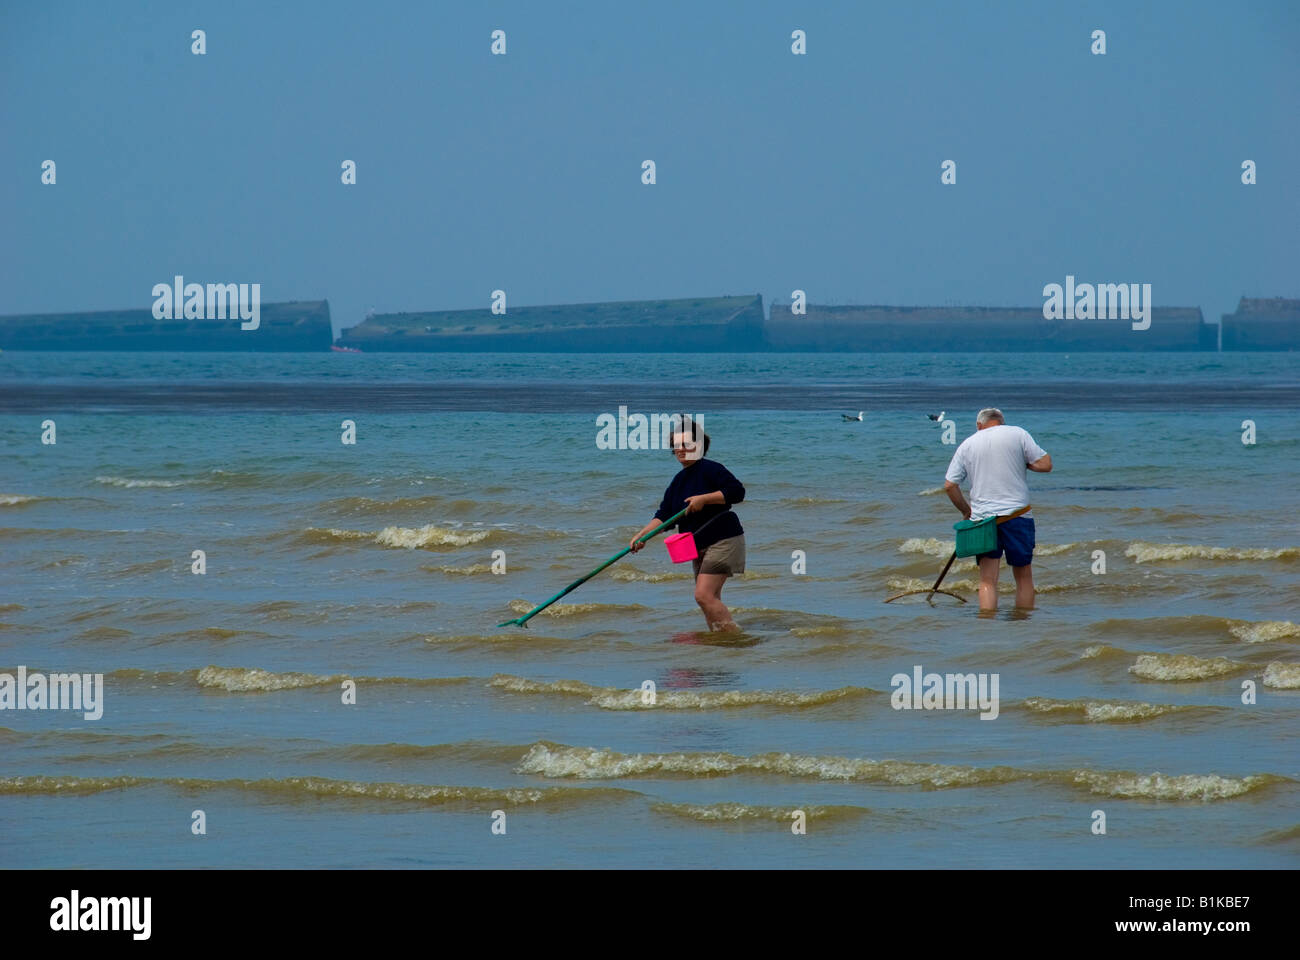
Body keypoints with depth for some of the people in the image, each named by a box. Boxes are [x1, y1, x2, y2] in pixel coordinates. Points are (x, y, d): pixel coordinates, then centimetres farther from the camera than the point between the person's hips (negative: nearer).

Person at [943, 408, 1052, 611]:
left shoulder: (967, 444, 10)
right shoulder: (1017, 434, 3)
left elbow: (949, 486, 7)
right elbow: (1045, 465, -2)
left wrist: (966, 511, 20)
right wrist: (1021, 462, 14)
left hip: (982, 517, 1)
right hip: (1016, 515, -1)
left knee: (987, 580, -1)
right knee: (1023, 576, 10)